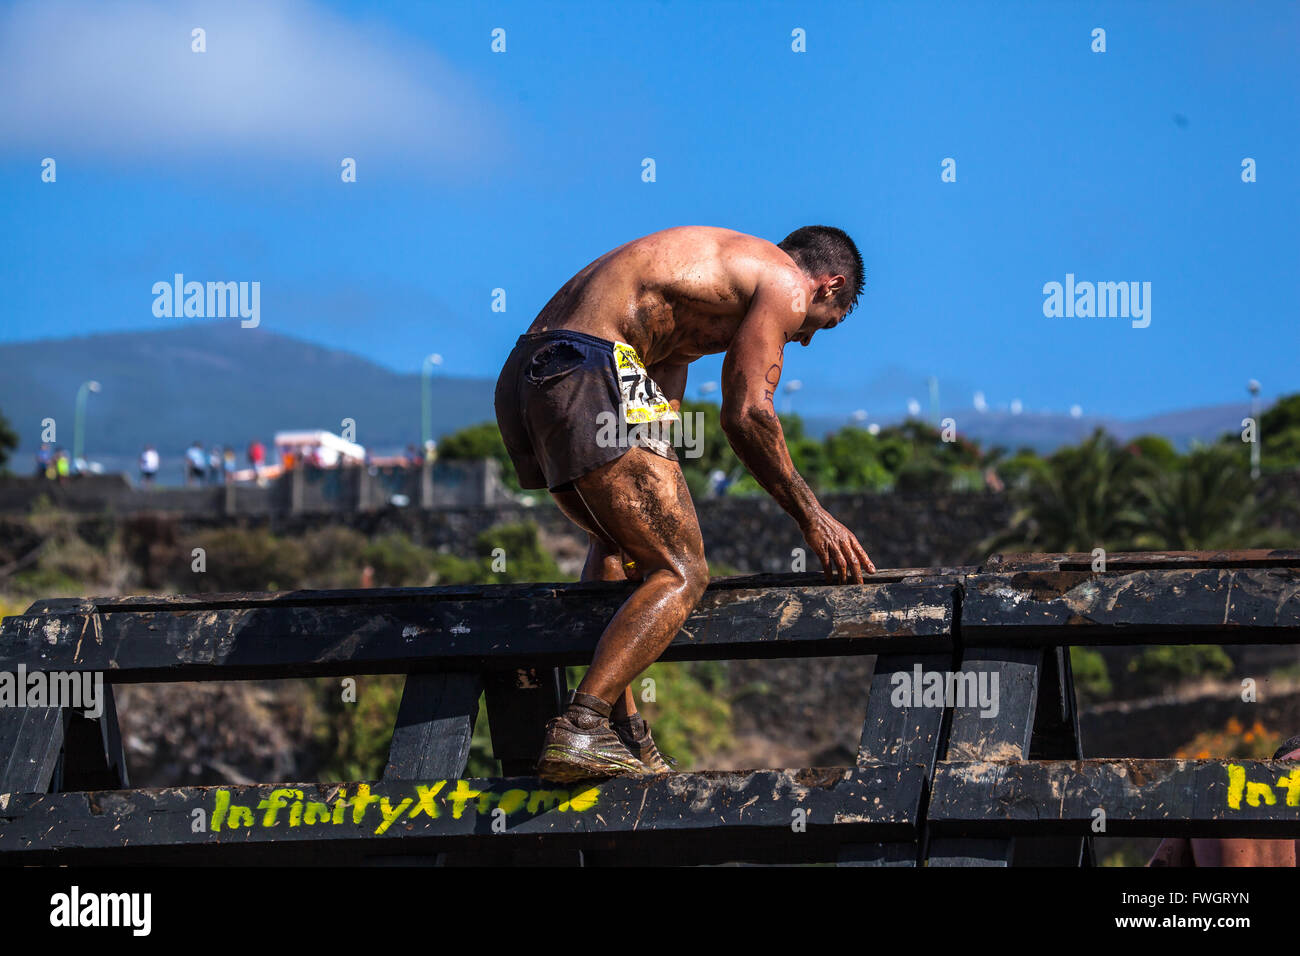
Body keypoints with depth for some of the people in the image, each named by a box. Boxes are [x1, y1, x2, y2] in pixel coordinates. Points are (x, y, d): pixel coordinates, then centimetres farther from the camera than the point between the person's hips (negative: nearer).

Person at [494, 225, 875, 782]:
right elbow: (747, 414, -4)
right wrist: (811, 518, 3)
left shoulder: (704, 273, 33)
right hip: (588, 376, -10)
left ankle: (619, 731, 23)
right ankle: (579, 732, -19)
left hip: (520, 380, 10)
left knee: (620, 538, 30)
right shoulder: (786, 284, 5)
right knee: (683, 574, -6)